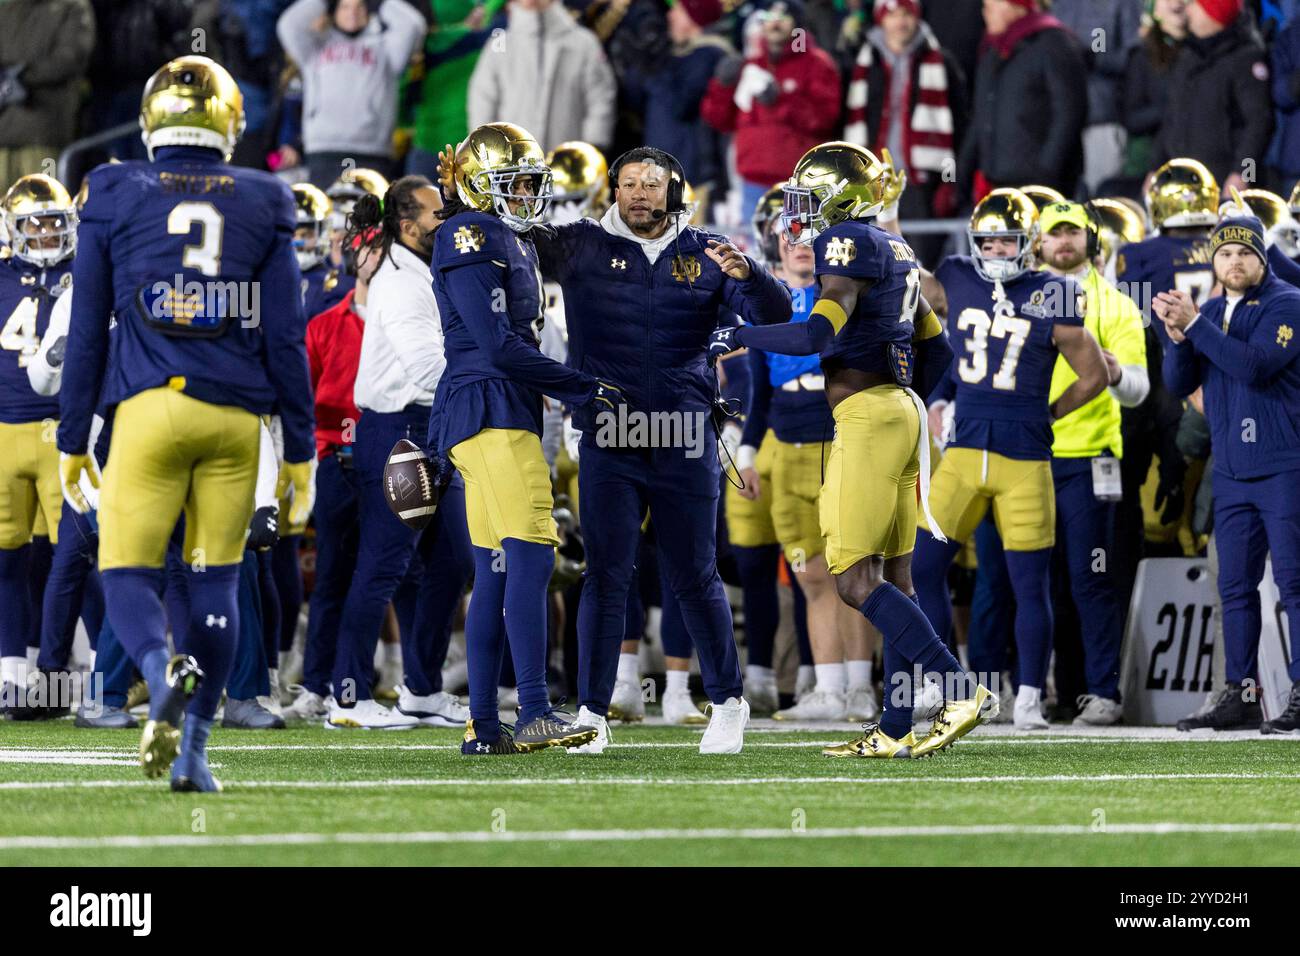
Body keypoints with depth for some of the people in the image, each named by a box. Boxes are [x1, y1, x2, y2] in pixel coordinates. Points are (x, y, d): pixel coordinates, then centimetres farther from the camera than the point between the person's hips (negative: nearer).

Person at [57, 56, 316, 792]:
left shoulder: (115, 197, 6)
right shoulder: (264, 204, 8)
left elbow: (87, 331, 8)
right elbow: (285, 338, 6)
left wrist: (74, 440, 14)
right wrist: (301, 448, 12)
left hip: (150, 403, -1)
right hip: (235, 414, 2)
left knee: (127, 573, 2)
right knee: (216, 579, 9)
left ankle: (162, 669, -30)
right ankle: (193, 750, 4)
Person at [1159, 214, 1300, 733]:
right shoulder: (1209, 312, 14)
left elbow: (1255, 366, -21)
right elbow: (1179, 384, 8)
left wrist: (1195, 325, -21)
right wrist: (1178, 334, -10)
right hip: (1231, 472, 7)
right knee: (1235, 586, 8)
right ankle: (1241, 695, 13)